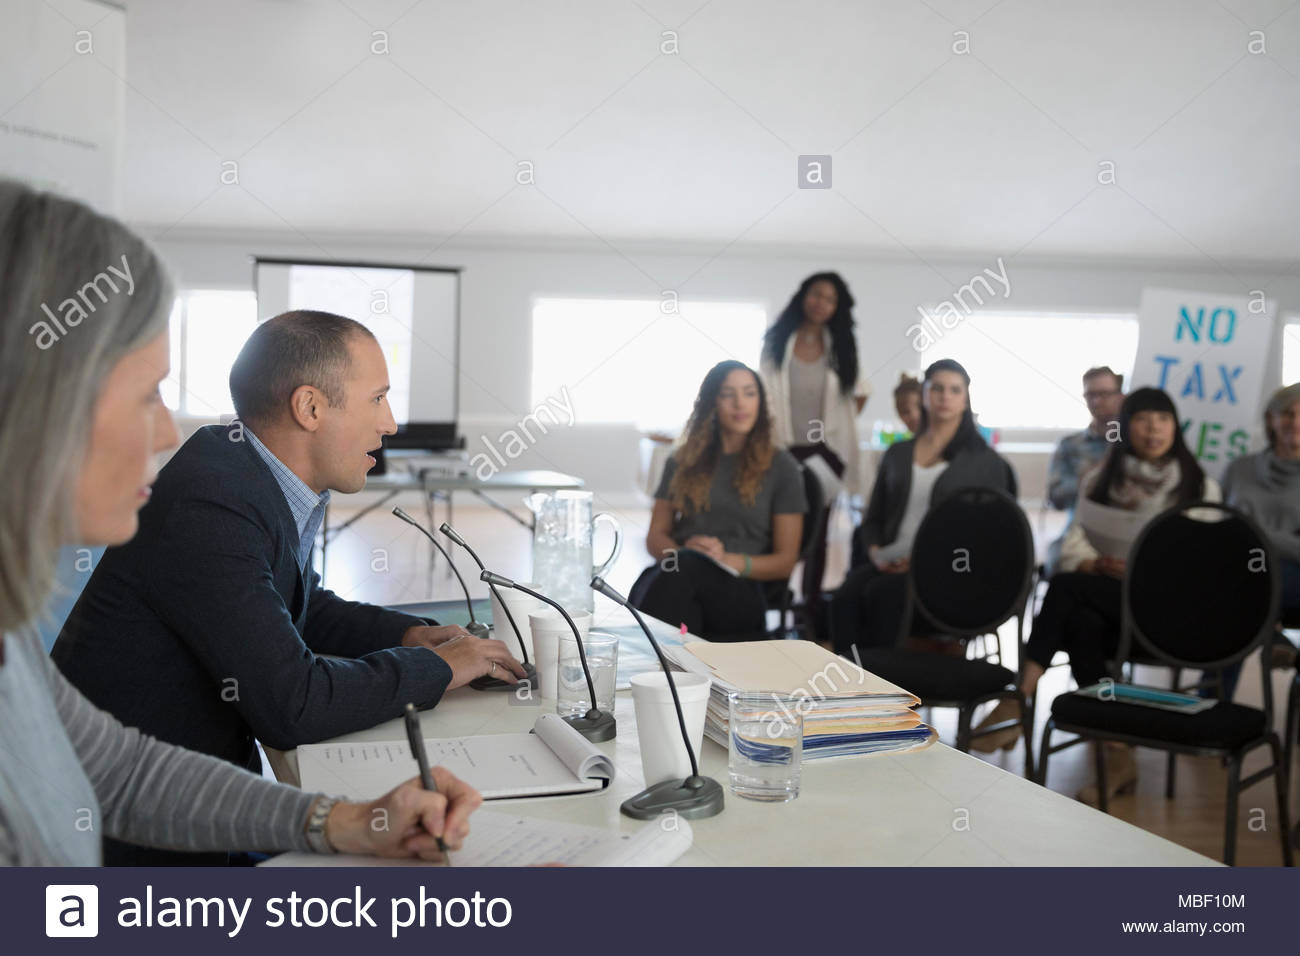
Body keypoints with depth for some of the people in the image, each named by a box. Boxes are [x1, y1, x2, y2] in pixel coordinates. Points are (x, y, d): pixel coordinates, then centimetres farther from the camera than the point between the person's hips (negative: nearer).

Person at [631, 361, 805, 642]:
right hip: (673, 572, 3)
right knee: (647, 583, -39)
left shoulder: (781, 466, 13)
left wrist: (730, 561, -9)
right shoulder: (684, 460, 22)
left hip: (740, 590, -2)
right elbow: (655, 537, 20)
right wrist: (682, 551, -5)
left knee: (683, 568, -40)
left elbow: (785, 561, 10)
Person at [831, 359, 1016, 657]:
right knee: (844, 597, -30)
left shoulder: (986, 461, 9)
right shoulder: (897, 453, 22)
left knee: (882, 593, -35)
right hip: (891, 565, 4)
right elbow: (872, 519, 22)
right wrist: (875, 551, -2)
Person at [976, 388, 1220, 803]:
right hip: (1108, 596, 4)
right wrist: (1099, 564, -14)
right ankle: (1118, 756, -29)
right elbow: (1073, 543, 7)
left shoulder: (1200, 486, 9)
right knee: (1080, 624, -33)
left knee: (1066, 587, -29)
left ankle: (1016, 704, -31)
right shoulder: (1099, 480, 17)